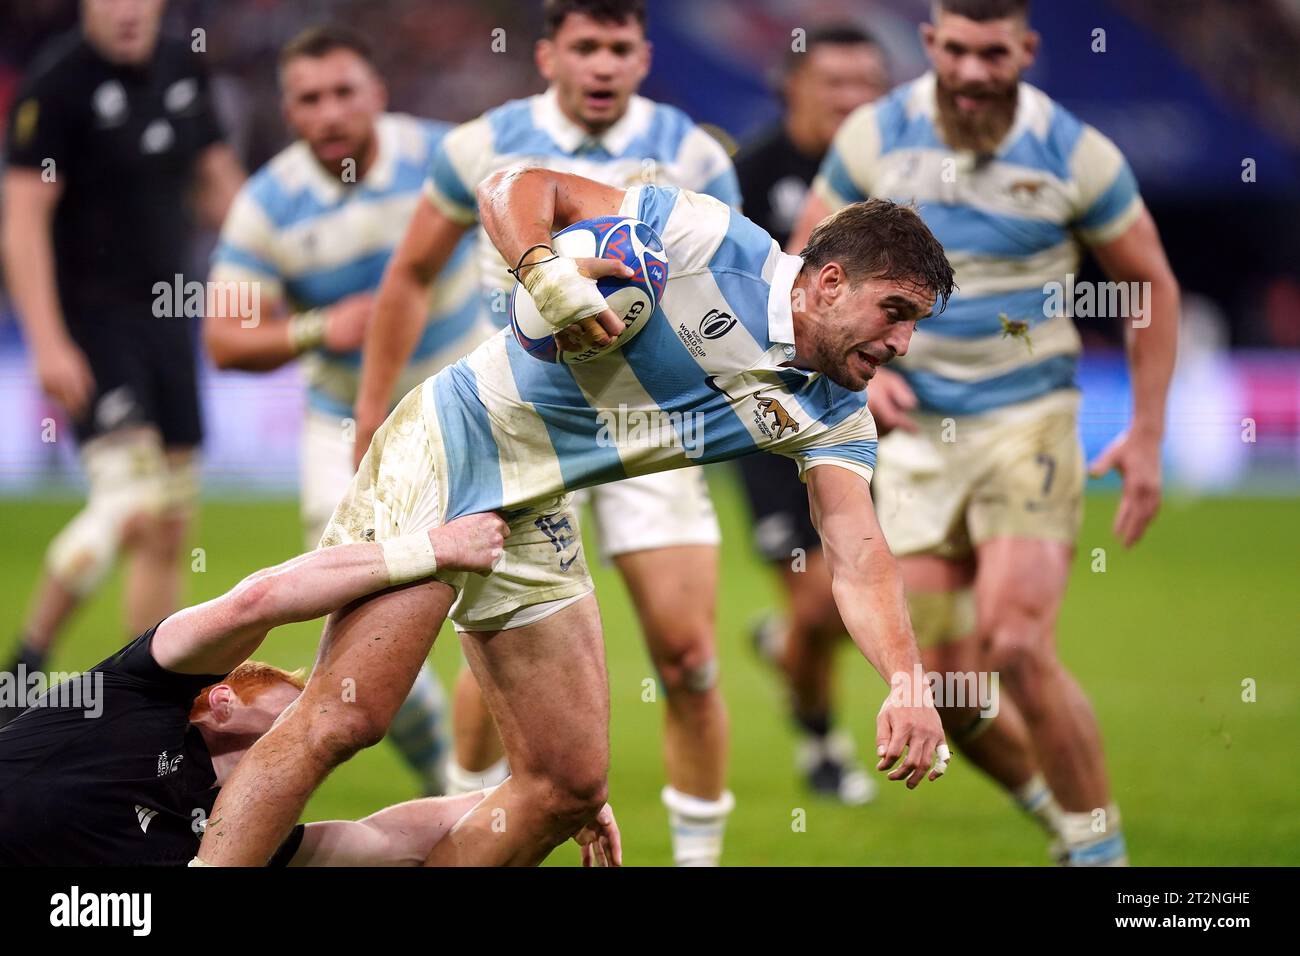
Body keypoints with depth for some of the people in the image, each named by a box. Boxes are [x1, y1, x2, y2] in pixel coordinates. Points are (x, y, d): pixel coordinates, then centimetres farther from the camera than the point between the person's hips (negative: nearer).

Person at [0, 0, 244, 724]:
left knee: (170, 529, 6)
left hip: (163, 317, 7)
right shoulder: (58, 83, -13)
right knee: (133, 506, -21)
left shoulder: (183, 69, 7)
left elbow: (217, 182, 21)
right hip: (88, 322, -7)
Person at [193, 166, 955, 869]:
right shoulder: (719, 243, -15)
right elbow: (518, 186, -11)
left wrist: (910, 681, -31)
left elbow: (859, 558, -13)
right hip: (450, 450, -7)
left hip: (534, 521, 7)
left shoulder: (833, 415, 1)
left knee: (572, 785, 2)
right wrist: (543, 270, -32)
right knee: (343, 721, -19)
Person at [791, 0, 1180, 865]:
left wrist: (1147, 434, 0)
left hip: (1028, 423, -3)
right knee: (946, 682, 0)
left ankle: (1100, 846, -2)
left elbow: (1152, 284, 4)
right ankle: (1062, 812, 25)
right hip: (917, 431, 3)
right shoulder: (876, 138, -3)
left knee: (1017, 648, -18)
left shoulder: (1076, 154, -7)